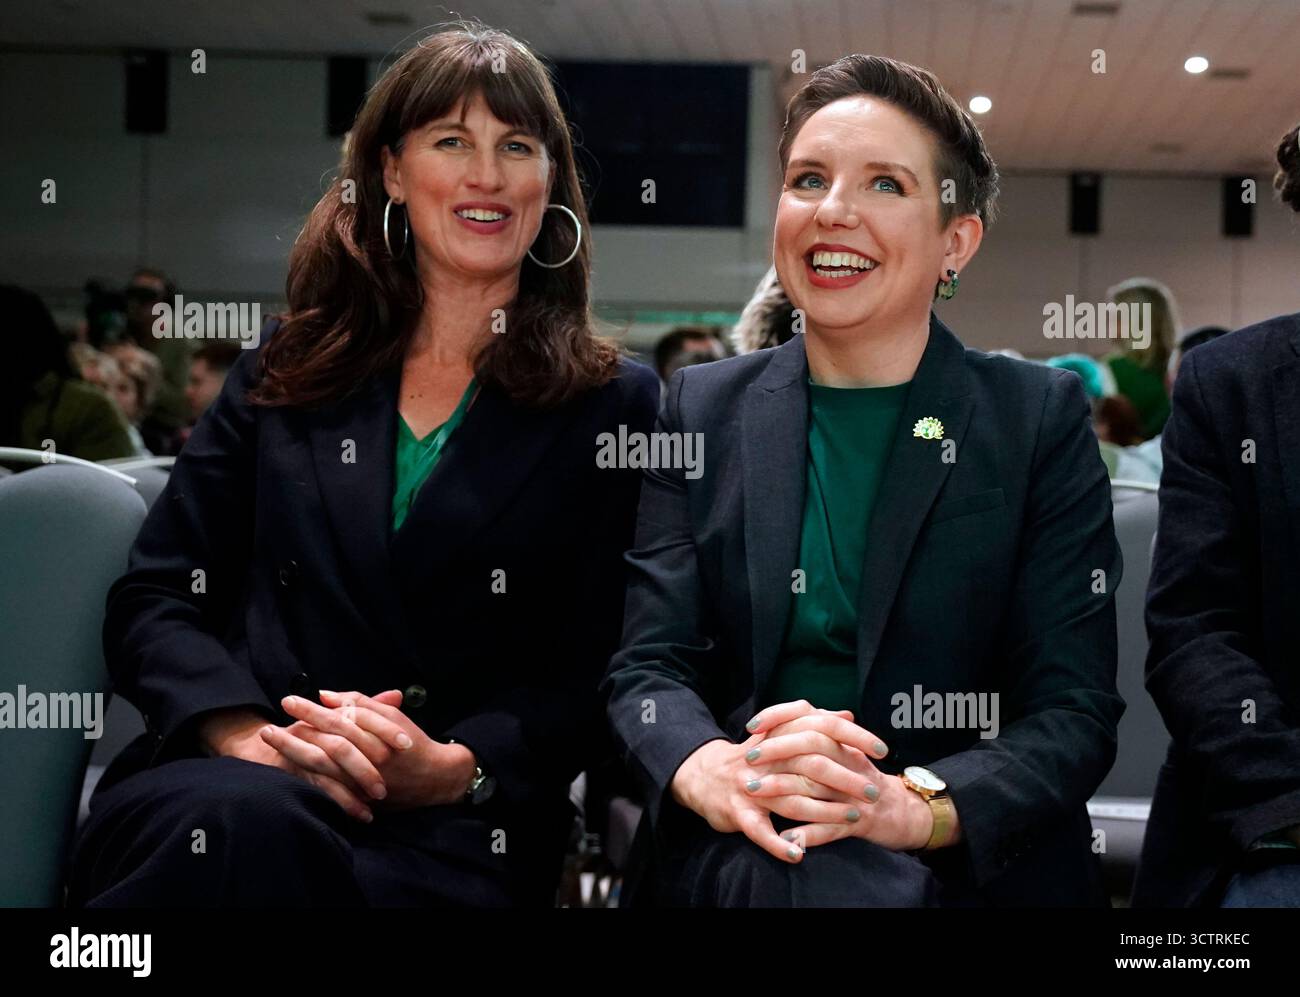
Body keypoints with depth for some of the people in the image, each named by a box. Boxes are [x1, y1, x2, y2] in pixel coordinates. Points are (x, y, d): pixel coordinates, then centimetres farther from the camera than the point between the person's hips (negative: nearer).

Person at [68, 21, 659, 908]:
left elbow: (596, 673, 5)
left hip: (453, 830, -3)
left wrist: (456, 768, -15)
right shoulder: (288, 370, 16)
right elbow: (154, 599, 10)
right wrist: (246, 732, -11)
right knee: (246, 819, -35)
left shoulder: (615, 403, 10)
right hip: (230, 779, 3)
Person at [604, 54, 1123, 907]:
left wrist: (914, 807, -24)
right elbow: (649, 662, 2)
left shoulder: (1042, 418, 2)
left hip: (972, 870, 1)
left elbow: (1076, 709, -4)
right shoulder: (704, 410, 9)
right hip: (732, 865, 0)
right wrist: (712, 772, -22)